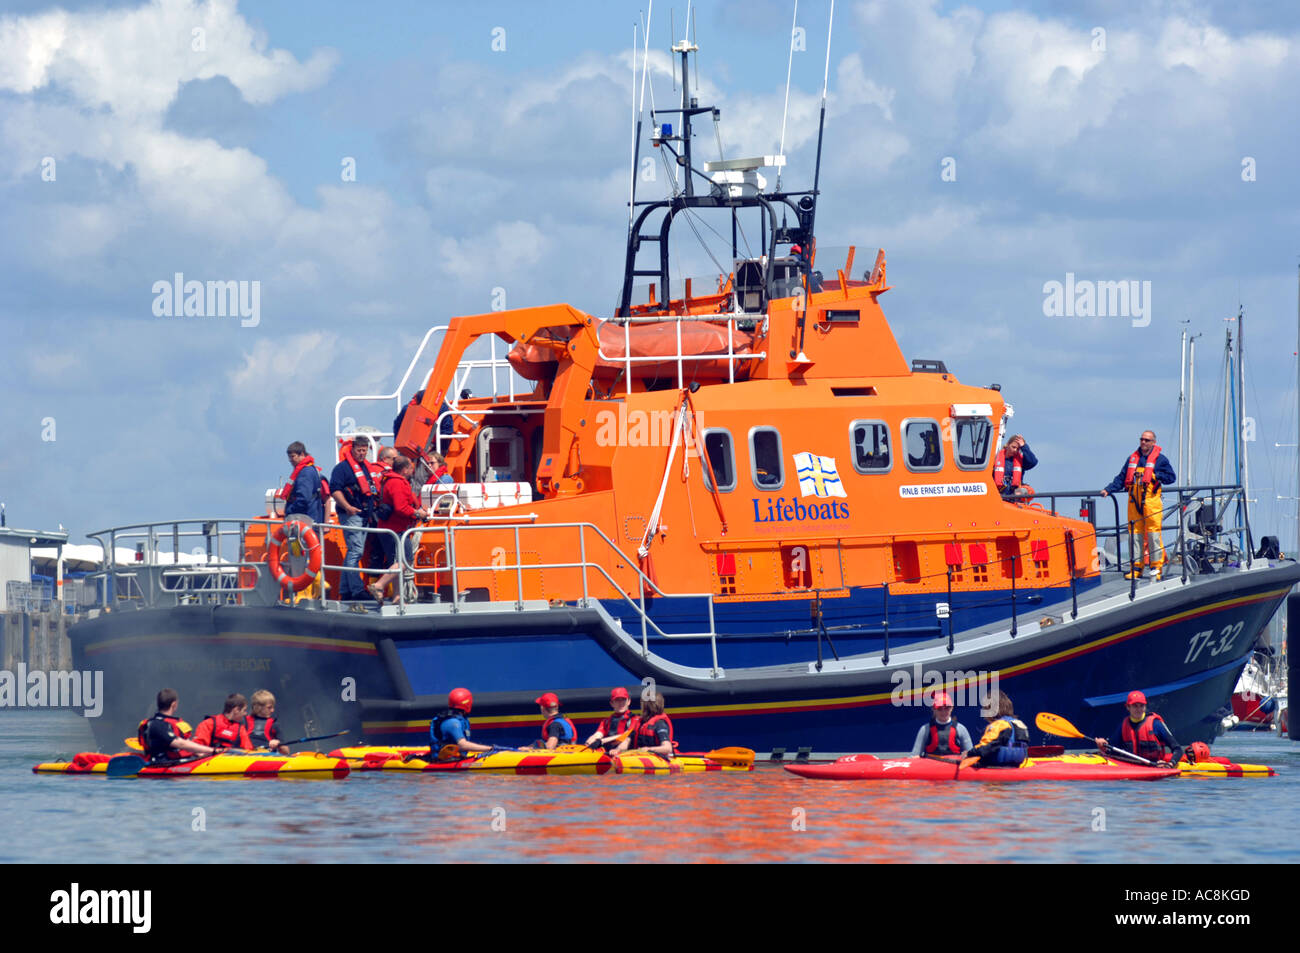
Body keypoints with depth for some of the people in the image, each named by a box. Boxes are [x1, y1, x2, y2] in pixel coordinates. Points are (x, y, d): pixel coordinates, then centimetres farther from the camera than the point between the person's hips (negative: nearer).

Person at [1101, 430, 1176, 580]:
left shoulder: (1160, 459, 6)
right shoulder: (1132, 458, 18)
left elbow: (1171, 477, 4)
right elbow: (1121, 478, 19)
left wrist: (1154, 475, -7)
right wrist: (1108, 489, 6)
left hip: (1151, 500, -4)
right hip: (1134, 500, 4)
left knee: (1153, 532, -7)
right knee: (1135, 533, 3)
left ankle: (1156, 566, -2)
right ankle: (1136, 567, 8)